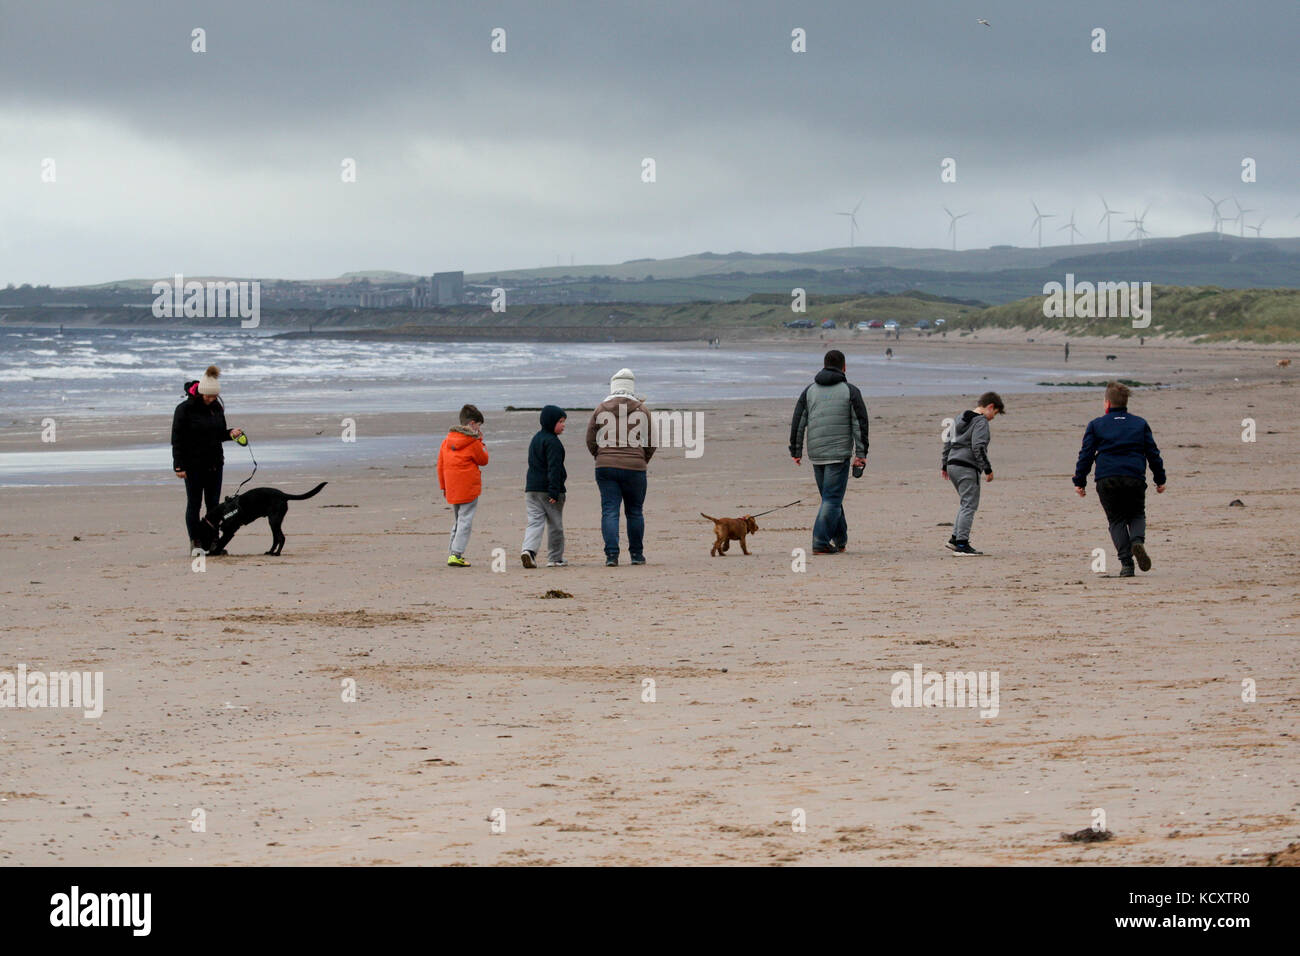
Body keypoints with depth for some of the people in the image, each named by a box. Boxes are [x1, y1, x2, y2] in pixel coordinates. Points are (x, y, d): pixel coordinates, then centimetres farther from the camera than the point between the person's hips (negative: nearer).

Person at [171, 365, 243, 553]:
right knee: (194, 504, 1)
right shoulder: (185, 409, -10)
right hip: (193, 465, -5)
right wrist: (179, 466, -14)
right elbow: (177, 439, -9)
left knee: (213, 504, 5)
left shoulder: (216, 408, 8)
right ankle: (196, 543, 7)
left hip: (214, 464, 5)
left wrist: (230, 433, -4)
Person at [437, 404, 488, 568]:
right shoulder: (473, 442, -10)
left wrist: (443, 486, 20)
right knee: (465, 521, -5)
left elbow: (440, 465, 13)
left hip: (452, 490, 6)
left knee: (457, 522, 18)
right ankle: (456, 555, -13)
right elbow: (483, 460, 4)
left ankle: (453, 553, 19)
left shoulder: (447, 441, 9)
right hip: (469, 489, -6)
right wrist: (481, 442, 13)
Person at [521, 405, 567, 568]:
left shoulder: (535, 439, 17)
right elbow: (554, 468, -19)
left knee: (535, 521, 0)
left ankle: (528, 549, -23)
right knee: (555, 524, 6)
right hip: (548, 488, -7)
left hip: (532, 488, 7)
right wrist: (554, 491, -23)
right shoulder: (552, 442, -12)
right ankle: (555, 558, 13)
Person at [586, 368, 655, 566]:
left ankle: (611, 554, -12)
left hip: (605, 467, 0)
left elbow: (590, 440, 6)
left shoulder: (600, 410, 2)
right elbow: (651, 442, 4)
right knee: (635, 511, 12)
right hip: (635, 467, 0)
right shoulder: (642, 410, 0)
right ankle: (636, 554, 18)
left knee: (609, 511, -1)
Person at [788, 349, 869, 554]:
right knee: (832, 498, -4)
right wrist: (861, 453, -4)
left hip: (816, 453, 4)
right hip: (839, 453, -4)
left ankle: (841, 539, 26)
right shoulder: (850, 391, -1)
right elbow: (860, 424, -5)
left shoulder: (809, 391, 10)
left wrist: (796, 451, 11)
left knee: (830, 496, 17)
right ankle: (820, 542, -13)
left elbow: (798, 422, 7)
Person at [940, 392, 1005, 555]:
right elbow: (978, 447, -19)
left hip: (953, 464, 9)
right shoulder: (981, 422, -10)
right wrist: (987, 469, -15)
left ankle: (955, 539, 13)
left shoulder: (961, 419, 18)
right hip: (967, 468, -9)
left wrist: (944, 465, 27)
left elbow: (948, 442, 22)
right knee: (969, 505, -6)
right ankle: (962, 544, -8)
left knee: (965, 504, 18)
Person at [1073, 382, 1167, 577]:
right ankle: (1137, 540, -16)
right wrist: (1160, 479, 19)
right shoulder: (1140, 424, 14)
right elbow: (1153, 453, 13)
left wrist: (1079, 482, 8)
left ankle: (1126, 562, -6)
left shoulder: (1095, 425, 9)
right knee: (1137, 515, 18)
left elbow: (1086, 455, 5)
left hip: (1106, 480, -1)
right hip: (1135, 478, 1)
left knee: (1117, 520, 9)